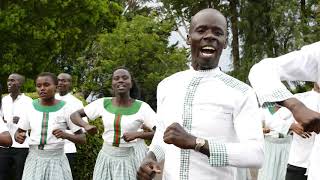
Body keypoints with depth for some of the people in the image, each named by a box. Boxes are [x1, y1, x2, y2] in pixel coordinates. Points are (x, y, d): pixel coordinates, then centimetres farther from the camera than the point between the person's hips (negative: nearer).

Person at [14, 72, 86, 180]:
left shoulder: (65, 109, -9)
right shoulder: (31, 108, -1)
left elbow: (82, 139, -8)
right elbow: (18, 133, 10)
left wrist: (66, 135, -27)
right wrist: (19, 137, -14)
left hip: (57, 161, -2)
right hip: (34, 160, 2)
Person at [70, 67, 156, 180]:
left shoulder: (141, 107, -10)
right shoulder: (102, 103, -4)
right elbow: (74, 115, 4)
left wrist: (137, 134, -25)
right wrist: (85, 125, -16)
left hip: (127, 160, -2)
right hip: (105, 158, 2)